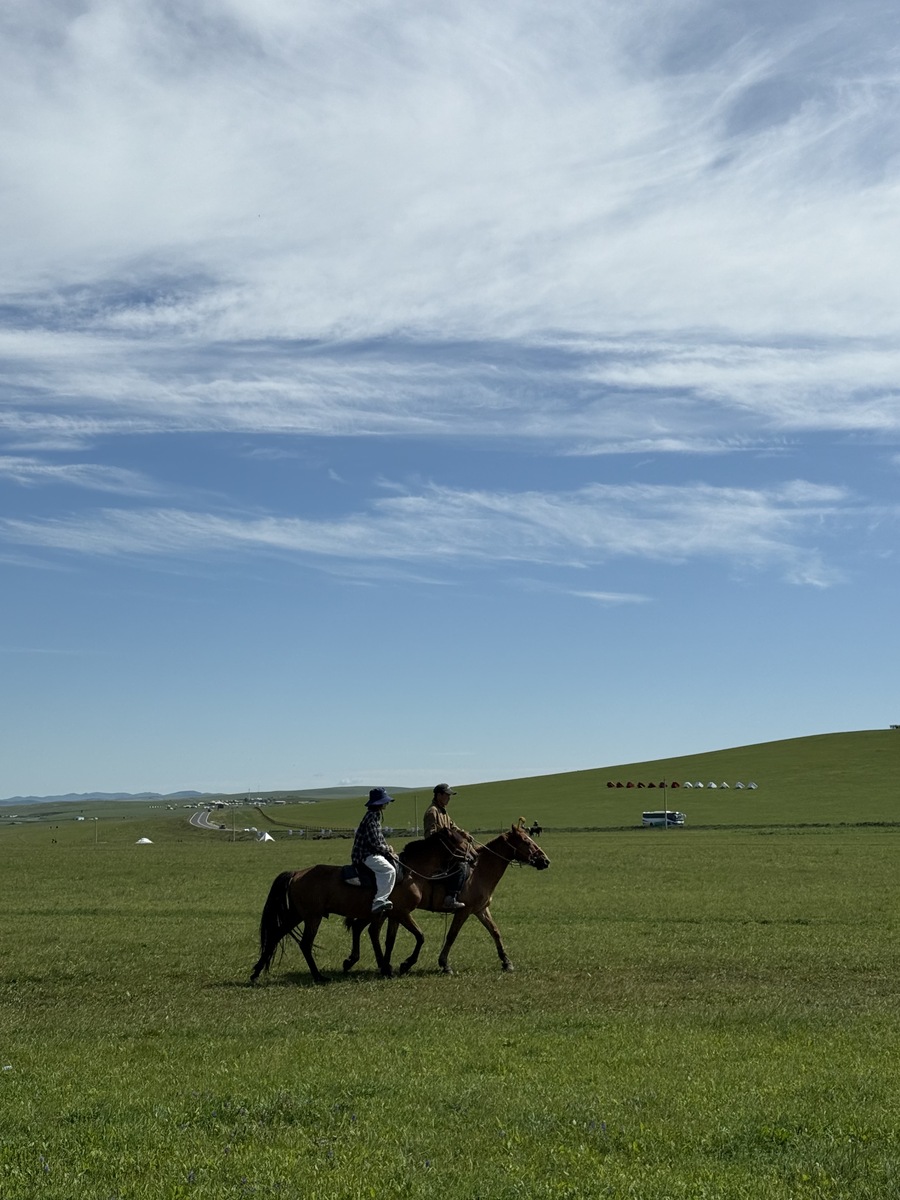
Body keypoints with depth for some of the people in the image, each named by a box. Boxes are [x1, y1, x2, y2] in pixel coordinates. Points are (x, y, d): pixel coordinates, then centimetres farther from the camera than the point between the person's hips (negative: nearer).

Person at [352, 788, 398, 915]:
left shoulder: (375, 816, 16)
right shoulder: (371, 817, -16)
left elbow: (379, 838, 22)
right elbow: (375, 842, -20)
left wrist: (388, 849, 7)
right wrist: (387, 849, -7)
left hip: (371, 853, 11)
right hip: (366, 855, -11)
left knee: (393, 862, 13)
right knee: (389, 870, -25)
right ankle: (378, 902, -30)